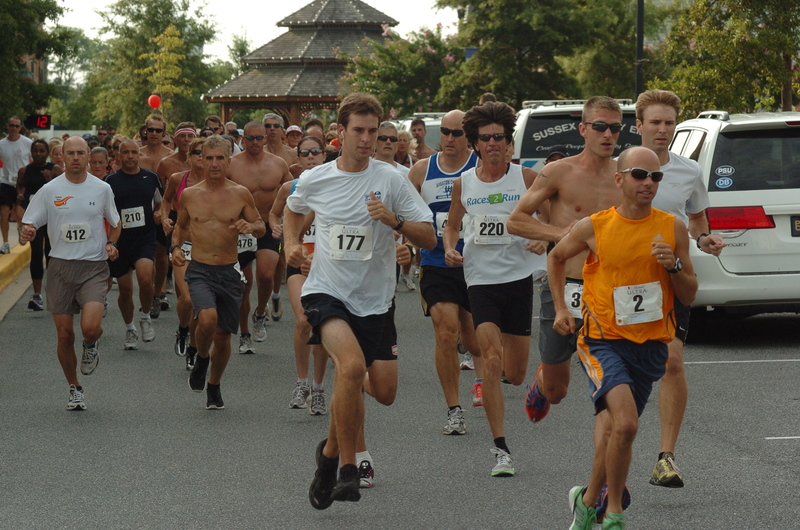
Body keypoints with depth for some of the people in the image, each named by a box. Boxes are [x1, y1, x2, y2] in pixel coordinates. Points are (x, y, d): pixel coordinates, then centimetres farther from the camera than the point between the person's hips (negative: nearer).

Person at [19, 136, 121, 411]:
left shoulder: (102, 189, 4)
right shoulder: (49, 190, 2)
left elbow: (115, 223, 18)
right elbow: (30, 224, 4)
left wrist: (111, 243, -1)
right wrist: (27, 232, -20)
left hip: (94, 267, -1)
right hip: (60, 267, 1)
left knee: (91, 327, -21)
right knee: (64, 334, 3)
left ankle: (91, 346, 16)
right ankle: (74, 389, 21)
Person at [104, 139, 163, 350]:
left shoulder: (151, 178, 5)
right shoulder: (111, 180, -2)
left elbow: (162, 203, 22)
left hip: (145, 238, 0)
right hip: (120, 240, 0)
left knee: (145, 278, -24)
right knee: (125, 289, 5)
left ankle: (145, 317, 3)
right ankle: (130, 330, 28)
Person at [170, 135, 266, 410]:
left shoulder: (240, 194, 1)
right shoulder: (189, 195, 4)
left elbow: (261, 227, 10)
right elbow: (181, 225, 22)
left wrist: (251, 226, -13)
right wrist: (175, 247, 3)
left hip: (229, 272, 1)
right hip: (199, 270, -1)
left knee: (223, 334, 8)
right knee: (207, 318, -27)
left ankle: (214, 385, 32)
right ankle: (201, 358, 5)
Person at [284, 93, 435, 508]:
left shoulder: (390, 179, -5)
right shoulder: (314, 181, -1)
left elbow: (429, 239, -6)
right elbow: (292, 210, 23)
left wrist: (394, 221, -23)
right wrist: (291, 243, 5)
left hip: (375, 299, 2)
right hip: (326, 291, -2)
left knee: (384, 392, 2)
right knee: (352, 365, -28)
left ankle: (330, 451, 31)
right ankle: (347, 468, -16)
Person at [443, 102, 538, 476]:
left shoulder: (525, 178, -2)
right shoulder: (463, 184, 4)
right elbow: (452, 225, 19)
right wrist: (450, 248, -1)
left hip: (519, 278, 0)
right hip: (480, 280, 0)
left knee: (514, 374, 7)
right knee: (492, 359, -18)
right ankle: (501, 449, -14)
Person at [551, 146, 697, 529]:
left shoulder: (672, 229, 1)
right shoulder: (593, 228, -5)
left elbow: (689, 296, 6)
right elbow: (556, 257, 16)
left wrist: (673, 266, -12)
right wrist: (560, 308, 10)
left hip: (650, 344, 3)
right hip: (603, 341, -3)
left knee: (611, 429, 13)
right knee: (625, 422, -24)